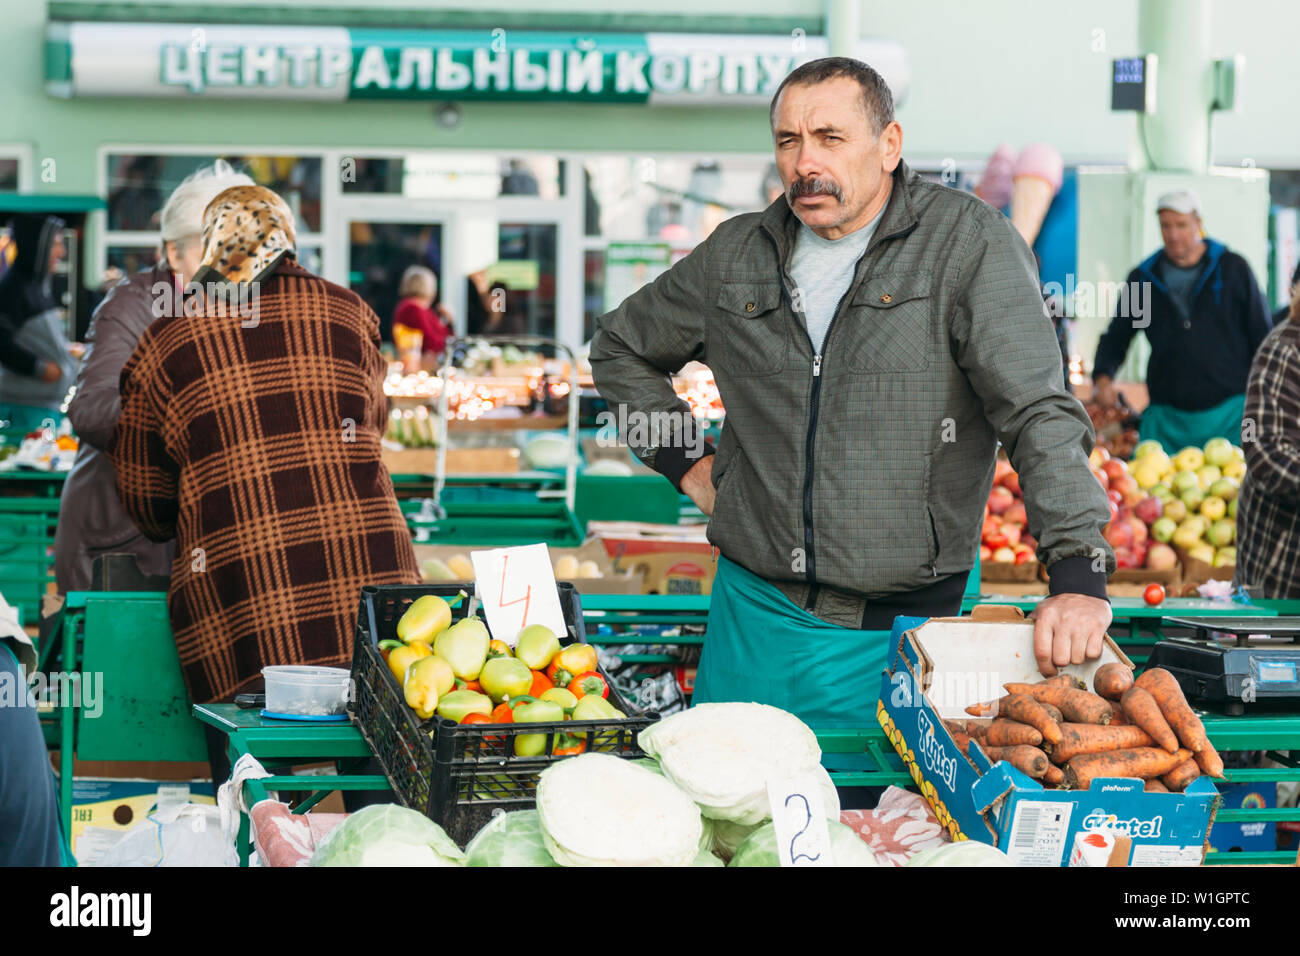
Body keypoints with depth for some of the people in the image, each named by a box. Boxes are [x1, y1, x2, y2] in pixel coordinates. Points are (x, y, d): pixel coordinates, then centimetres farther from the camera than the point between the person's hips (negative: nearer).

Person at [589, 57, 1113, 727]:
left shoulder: (968, 243, -7)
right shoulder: (735, 255, 7)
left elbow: (1040, 414, -15)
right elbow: (621, 349, 25)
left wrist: (1078, 578, -25)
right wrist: (686, 463, 12)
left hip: (902, 626, -4)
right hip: (754, 615, 4)